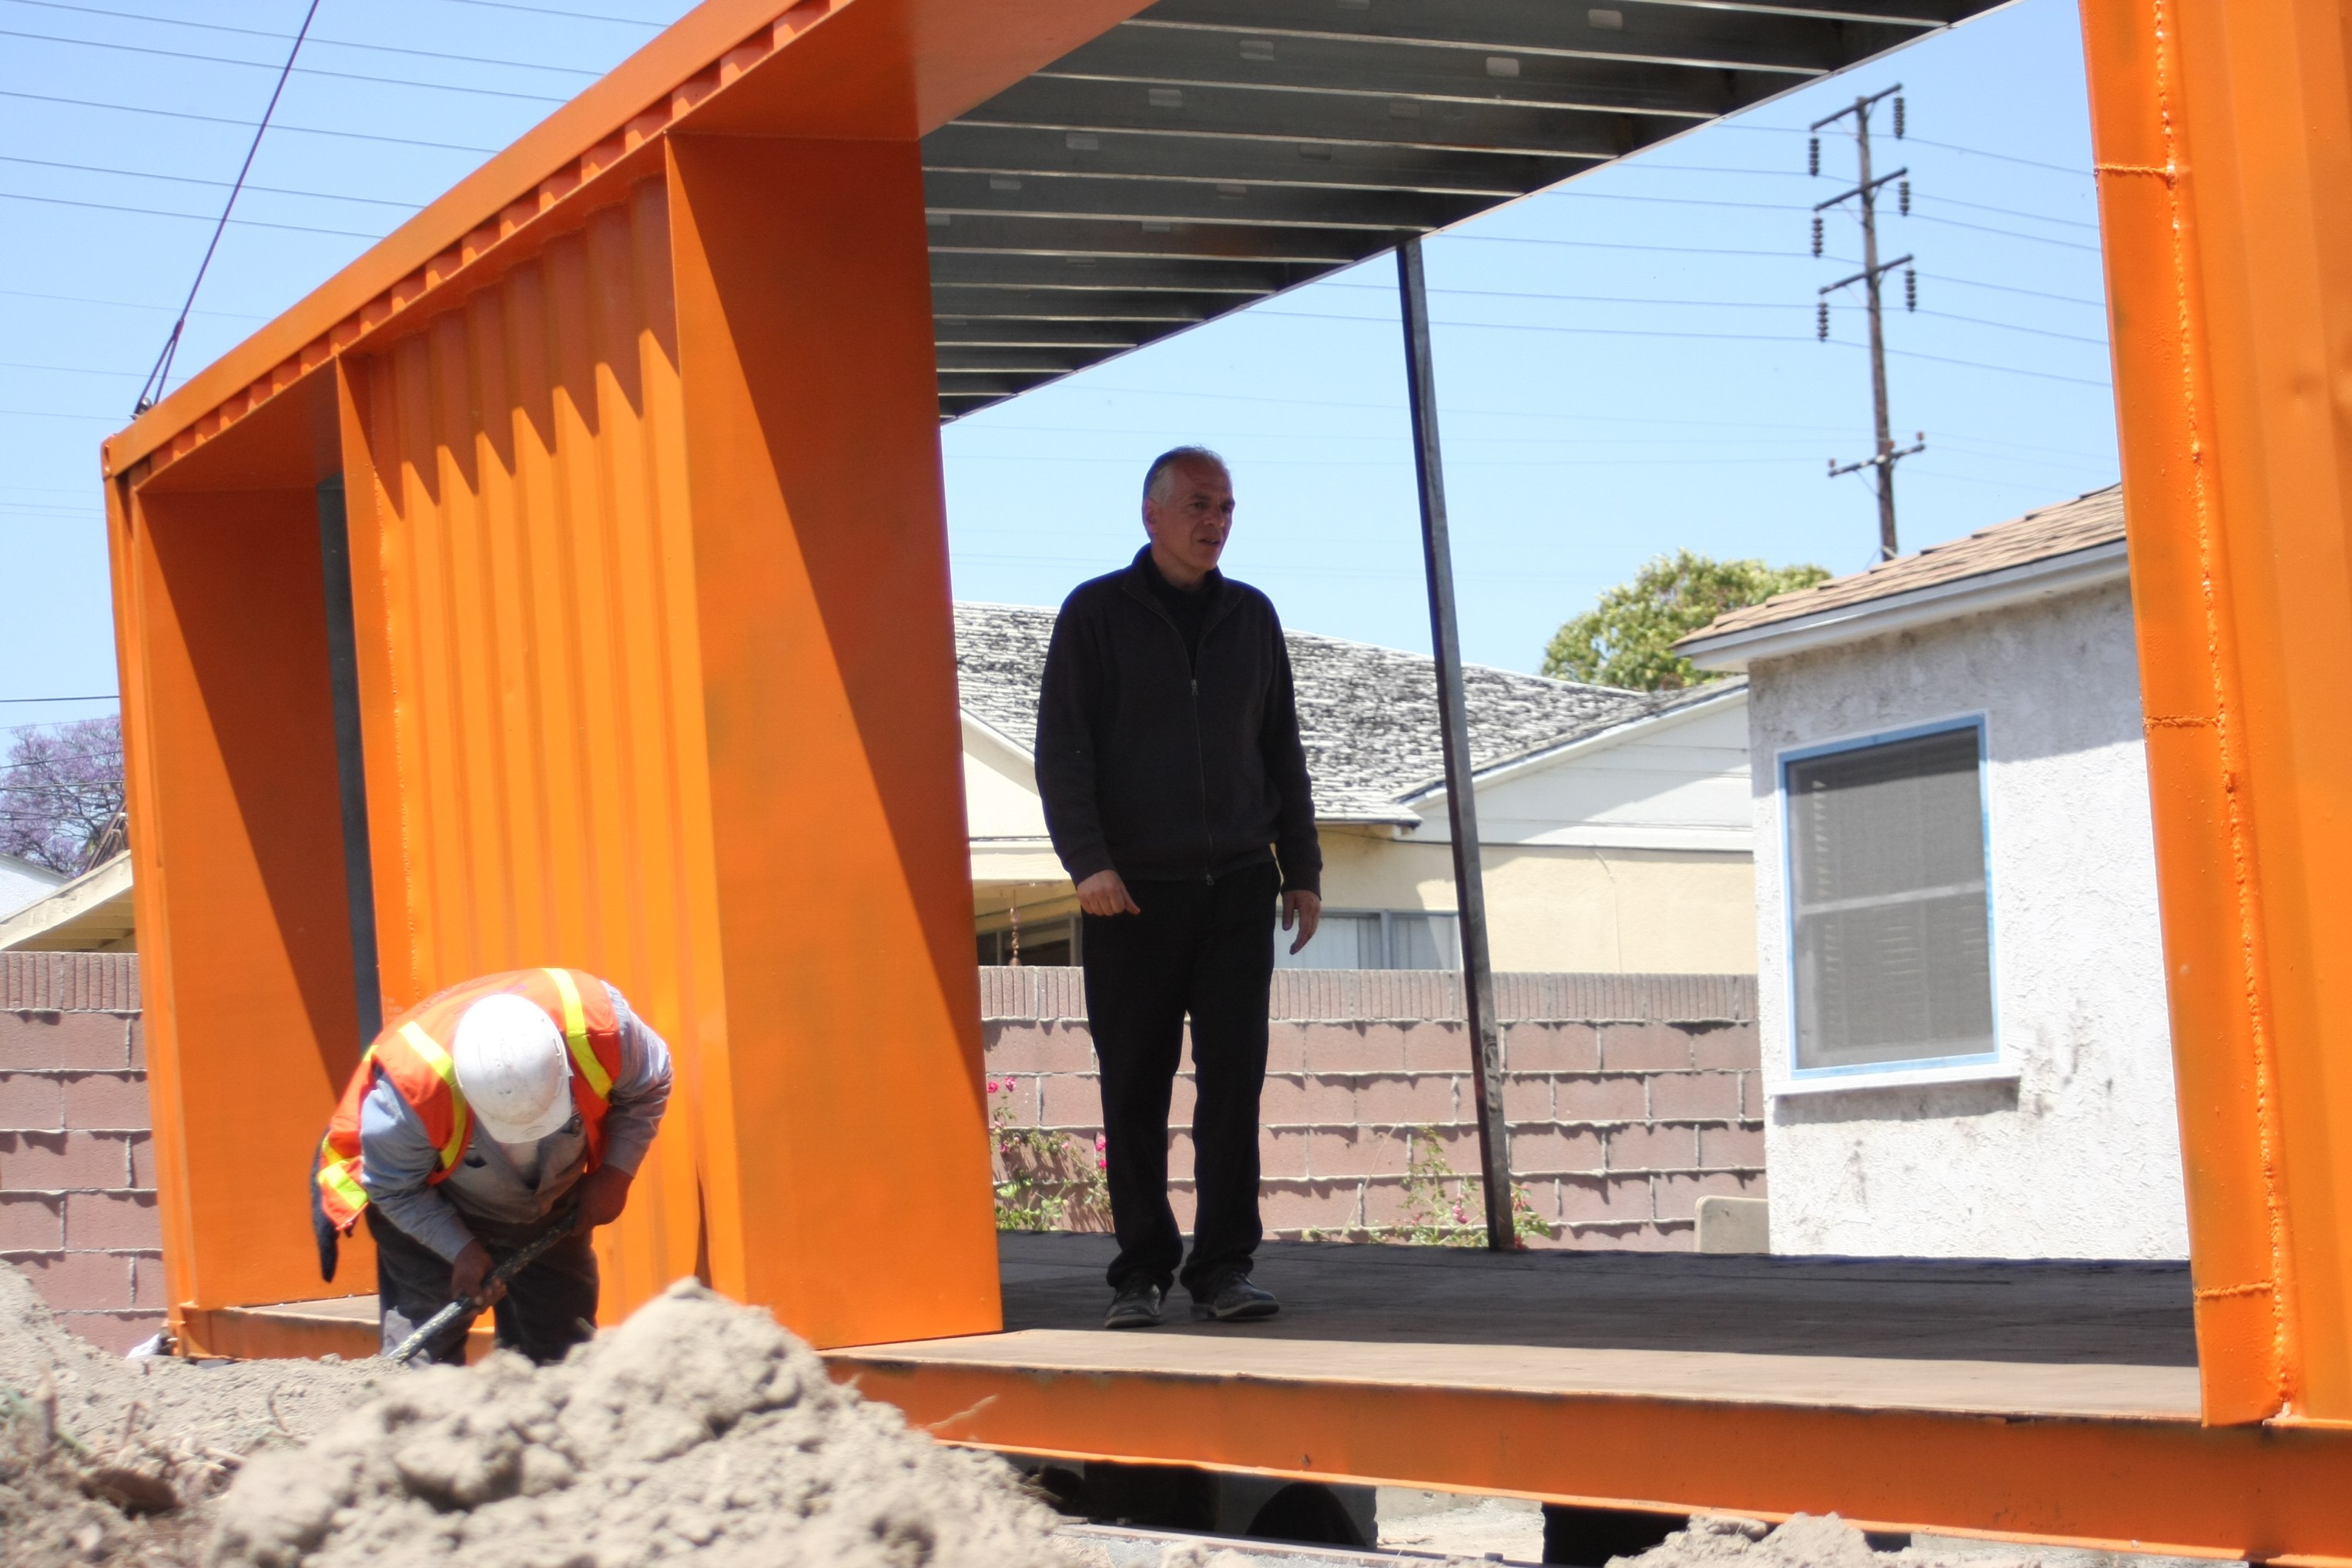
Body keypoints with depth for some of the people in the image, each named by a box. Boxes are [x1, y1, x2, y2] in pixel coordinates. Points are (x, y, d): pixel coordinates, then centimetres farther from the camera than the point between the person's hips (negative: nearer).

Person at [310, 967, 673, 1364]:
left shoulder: (599, 1021, -34)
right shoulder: (409, 1086, -39)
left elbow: (648, 1088, -9)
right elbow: (394, 1190, -19)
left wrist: (615, 1174, -16)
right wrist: (462, 1250, -24)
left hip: (552, 1210, 3)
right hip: (433, 1212, -3)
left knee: (565, 1356, 3)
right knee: (423, 1352, -13)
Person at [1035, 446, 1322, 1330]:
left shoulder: (1251, 617, 13)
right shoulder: (1096, 614, 2)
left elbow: (1282, 752, 19)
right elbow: (1061, 751, -3)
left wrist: (1302, 870, 14)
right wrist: (1087, 861, -15)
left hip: (1237, 890, 3)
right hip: (1132, 893, -3)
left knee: (1234, 1078, -2)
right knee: (1135, 1090, 1)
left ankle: (1223, 1270, 2)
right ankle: (1141, 1273, 8)